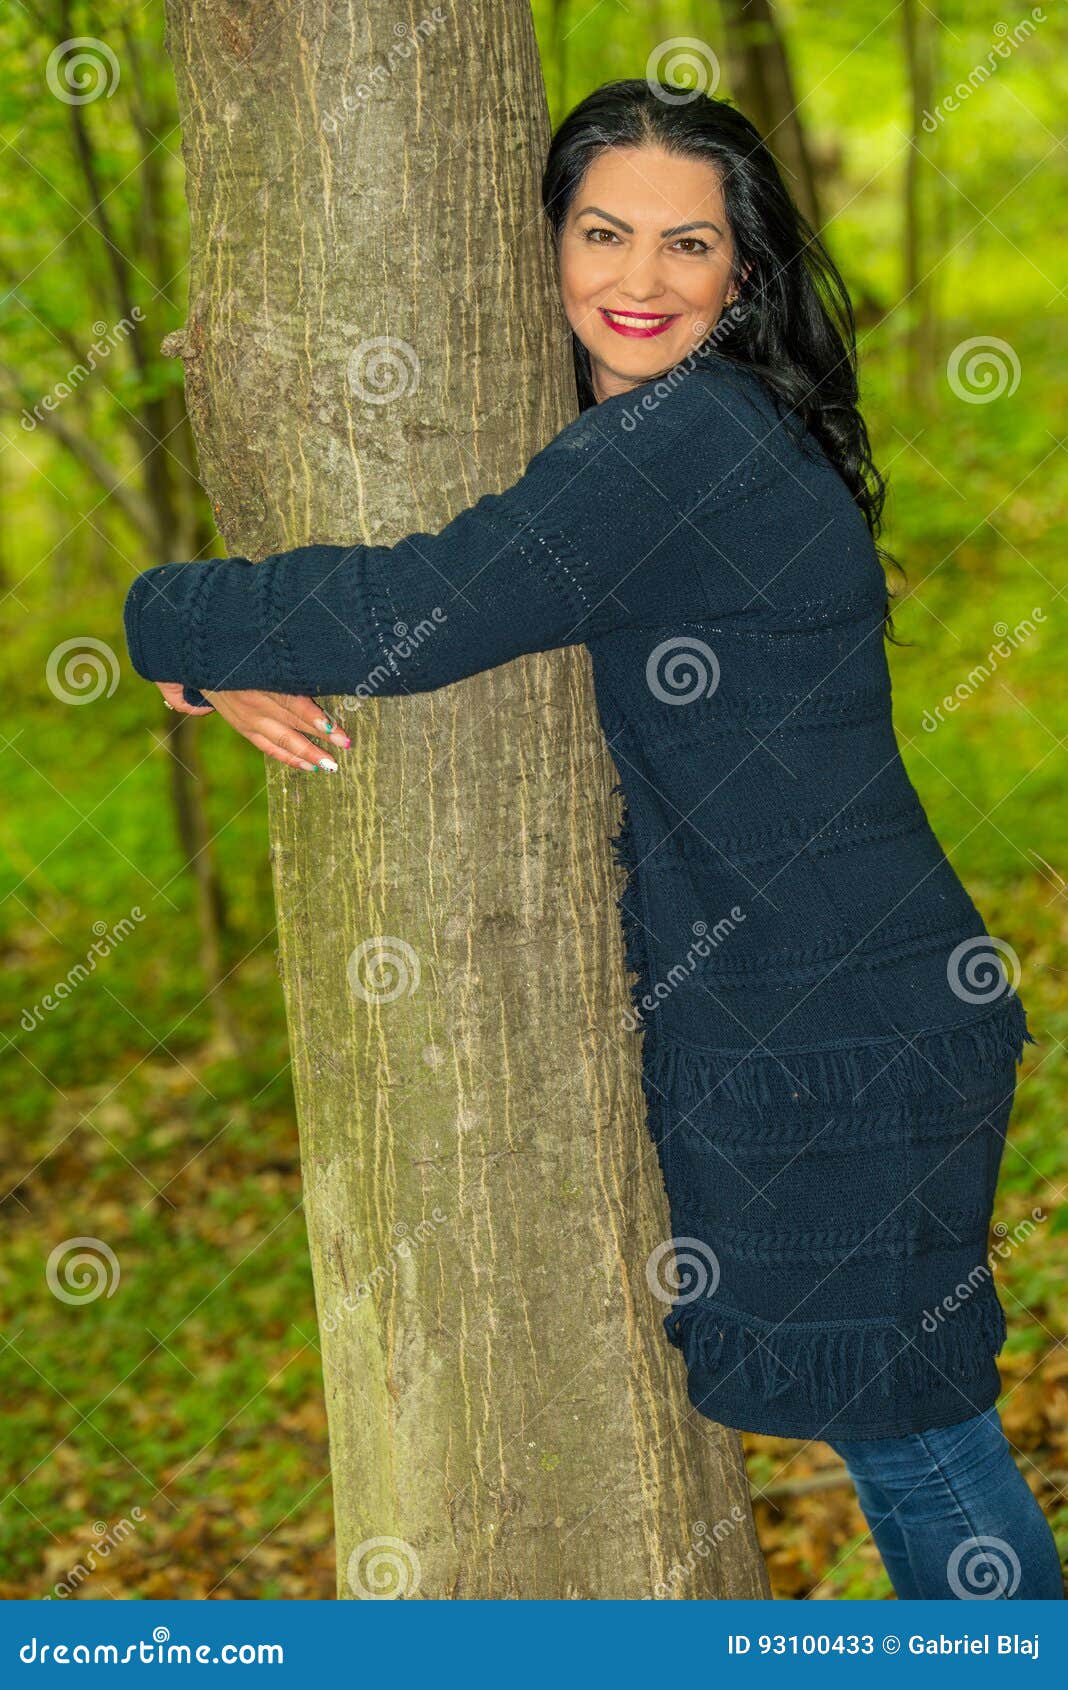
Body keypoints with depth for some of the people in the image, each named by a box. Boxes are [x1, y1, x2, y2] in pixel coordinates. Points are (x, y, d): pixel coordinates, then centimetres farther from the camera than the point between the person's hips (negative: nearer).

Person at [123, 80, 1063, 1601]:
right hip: (757, 1017, 10)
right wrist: (246, 671, -7)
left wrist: (168, 620, -13)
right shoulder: (632, 446, 11)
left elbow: (415, 616, -29)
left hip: (845, 1035, -9)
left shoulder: (689, 438, -20)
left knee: (906, 1424, 4)